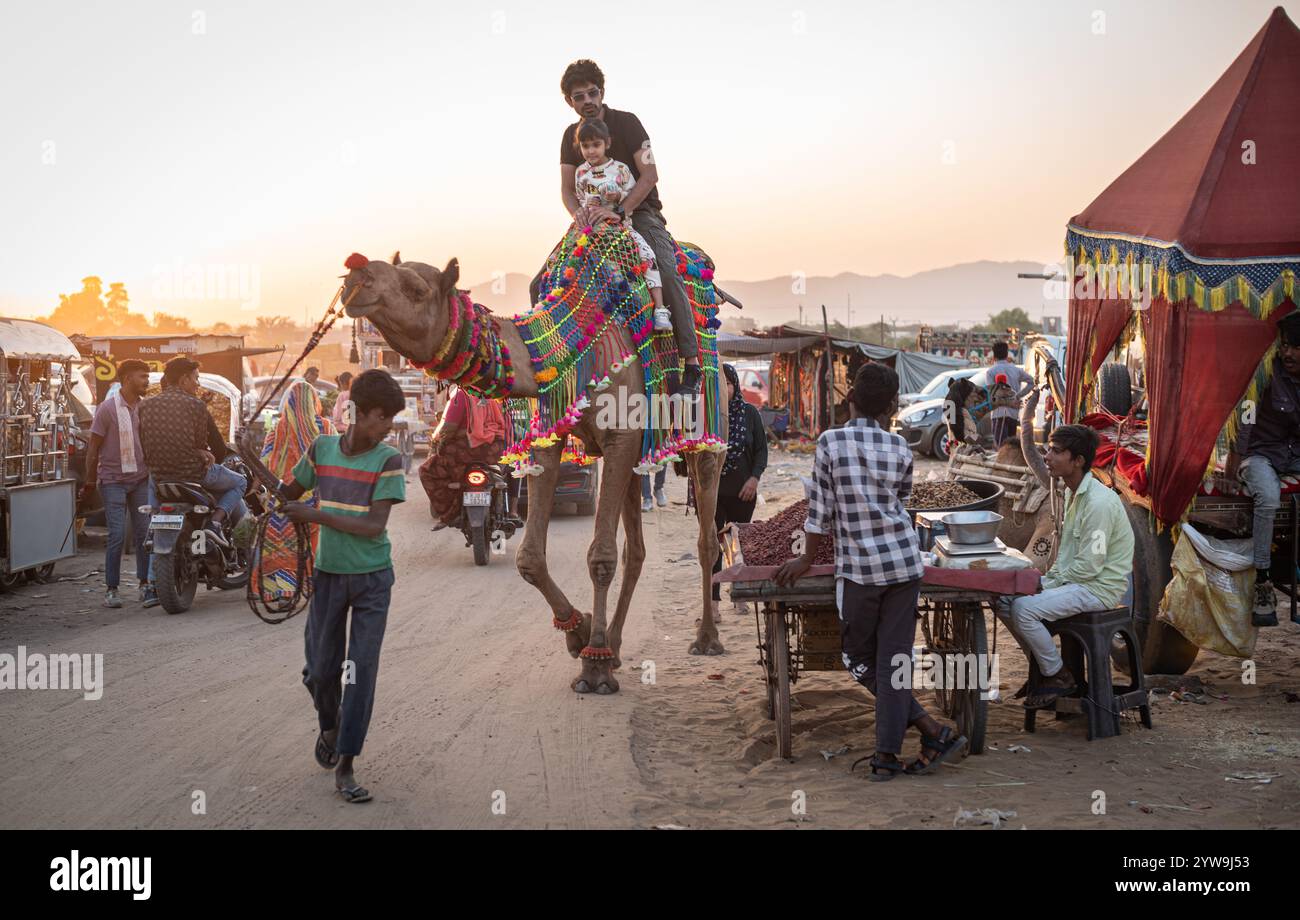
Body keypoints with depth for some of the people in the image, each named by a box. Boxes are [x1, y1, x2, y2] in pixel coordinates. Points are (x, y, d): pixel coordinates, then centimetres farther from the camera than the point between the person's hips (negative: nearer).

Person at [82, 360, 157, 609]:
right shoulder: (107, 408, -7)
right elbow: (94, 447, -3)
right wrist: (90, 482, -1)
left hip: (141, 479, 4)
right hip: (113, 481, -4)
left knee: (144, 533, 3)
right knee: (117, 536, -5)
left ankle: (146, 585, 10)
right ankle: (111, 589, 5)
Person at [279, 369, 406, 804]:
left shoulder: (387, 460, -10)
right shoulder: (321, 448, -2)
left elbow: (373, 526, -17)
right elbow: (290, 493, 14)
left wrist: (316, 516, -19)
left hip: (372, 579, -2)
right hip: (328, 575, 3)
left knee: (361, 669, -7)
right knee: (321, 668, 8)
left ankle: (345, 766, 1)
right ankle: (329, 727, 39)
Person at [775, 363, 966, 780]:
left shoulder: (830, 442, -7)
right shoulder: (899, 448, 2)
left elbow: (821, 508, -3)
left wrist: (807, 560, 9)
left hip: (859, 568, -3)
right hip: (905, 563, 3)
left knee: (860, 659, 11)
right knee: (893, 659, 7)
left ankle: (932, 729, 6)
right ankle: (887, 754, 5)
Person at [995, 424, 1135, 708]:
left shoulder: (1099, 502, -23)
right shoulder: (1073, 493, 9)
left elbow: (1089, 565, -24)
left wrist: (1046, 585, -16)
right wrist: (1046, 578, 3)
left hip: (1100, 586, -10)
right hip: (1075, 577, 10)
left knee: (1024, 608, -24)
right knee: (1004, 599, 2)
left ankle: (1058, 676, -5)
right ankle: (1043, 666, 15)